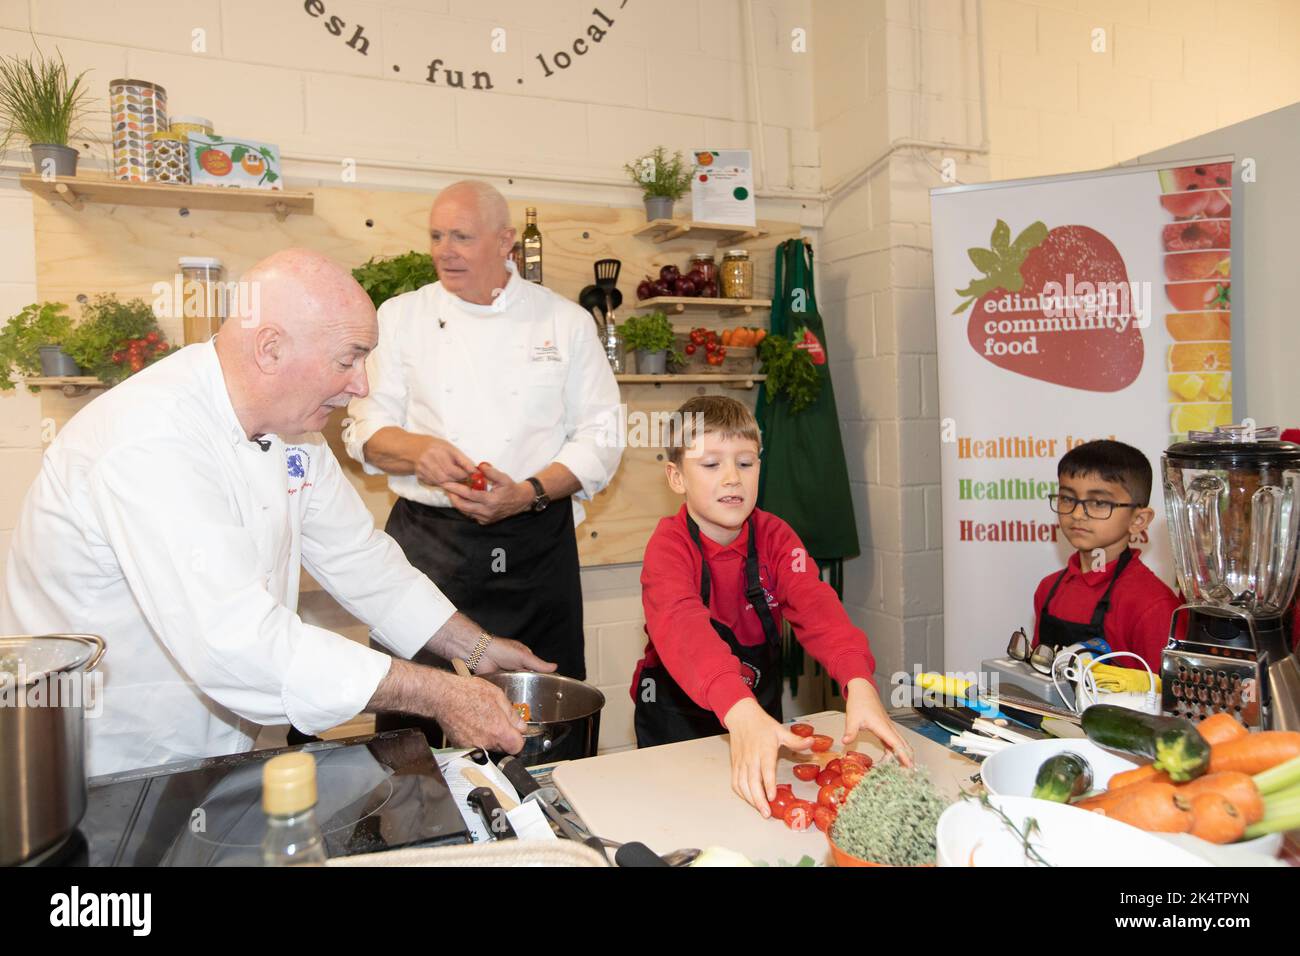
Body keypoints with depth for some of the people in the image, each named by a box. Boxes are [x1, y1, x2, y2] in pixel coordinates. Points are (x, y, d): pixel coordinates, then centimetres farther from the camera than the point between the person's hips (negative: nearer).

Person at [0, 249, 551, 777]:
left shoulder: (288, 422, 0)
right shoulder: (153, 440, -28)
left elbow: (356, 556, 7)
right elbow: (233, 641, -35)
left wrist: (477, 648, 4)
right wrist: (437, 695, -31)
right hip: (104, 776, -7)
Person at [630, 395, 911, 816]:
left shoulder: (775, 538, -8)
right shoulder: (669, 545, -21)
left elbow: (815, 607, -25)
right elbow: (682, 627, -40)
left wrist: (859, 682, -44)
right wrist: (740, 711, -57)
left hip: (760, 712, 3)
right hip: (676, 719, -3)